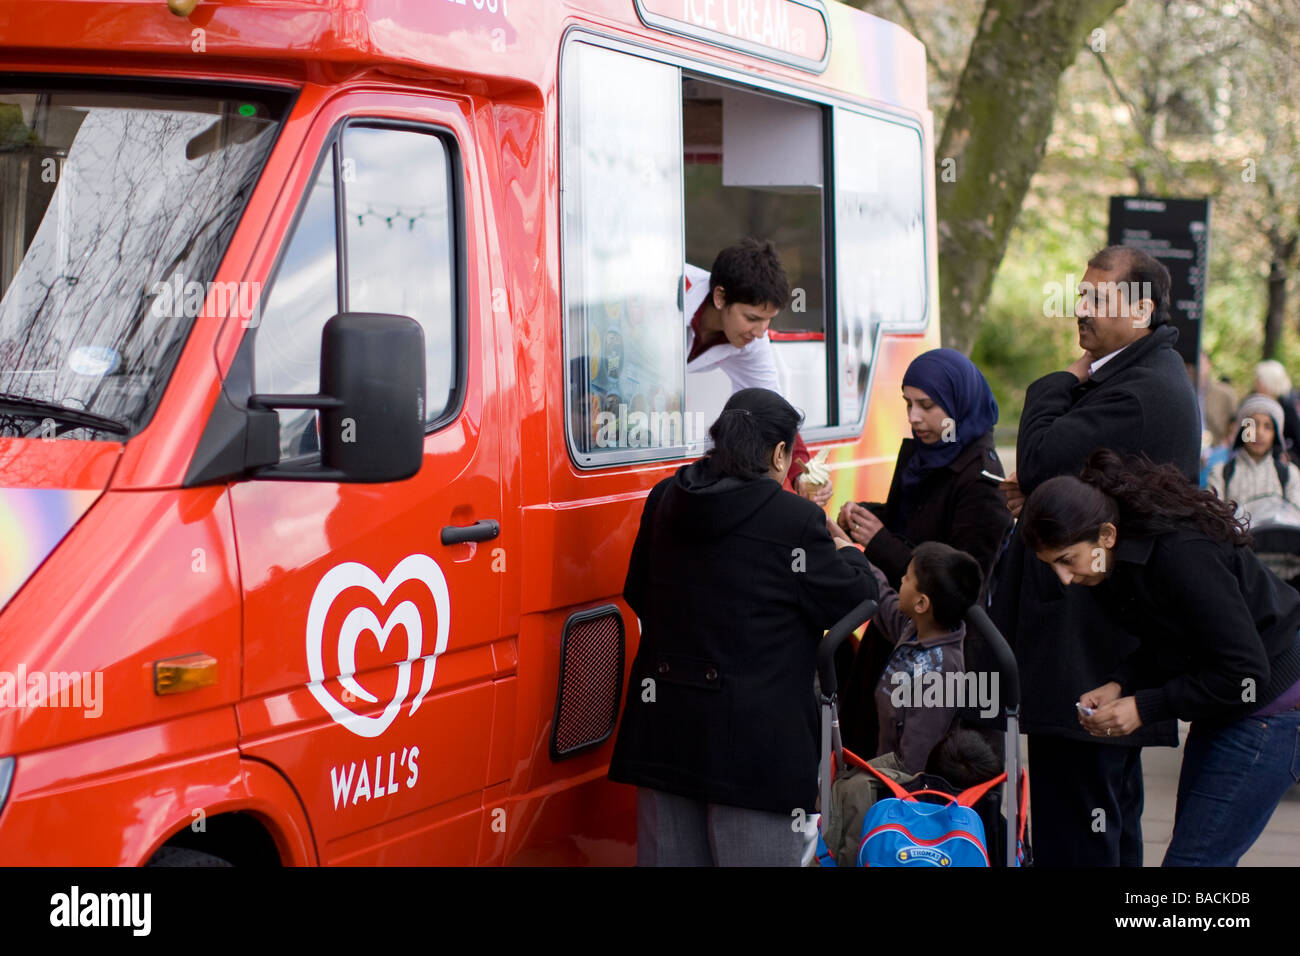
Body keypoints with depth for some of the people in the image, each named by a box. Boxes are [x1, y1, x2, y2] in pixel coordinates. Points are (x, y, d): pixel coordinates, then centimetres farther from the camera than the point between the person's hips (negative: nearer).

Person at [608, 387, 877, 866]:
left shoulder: (664, 500, 5)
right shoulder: (797, 521, -14)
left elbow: (638, 594, 15)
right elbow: (855, 600, -4)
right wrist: (845, 548, 15)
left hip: (664, 727, 6)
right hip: (756, 737, -6)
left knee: (670, 853, 13)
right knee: (759, 856, 3)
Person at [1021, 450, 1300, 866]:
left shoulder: (1182, 556, -29)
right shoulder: (1121, 558, -1)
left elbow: (1247, 674, -25)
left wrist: (1144, 707, -20)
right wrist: (1118, 686, -7)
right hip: (1222, 700, 10)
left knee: (1192, 859, -11)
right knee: (1196, 852, 12)